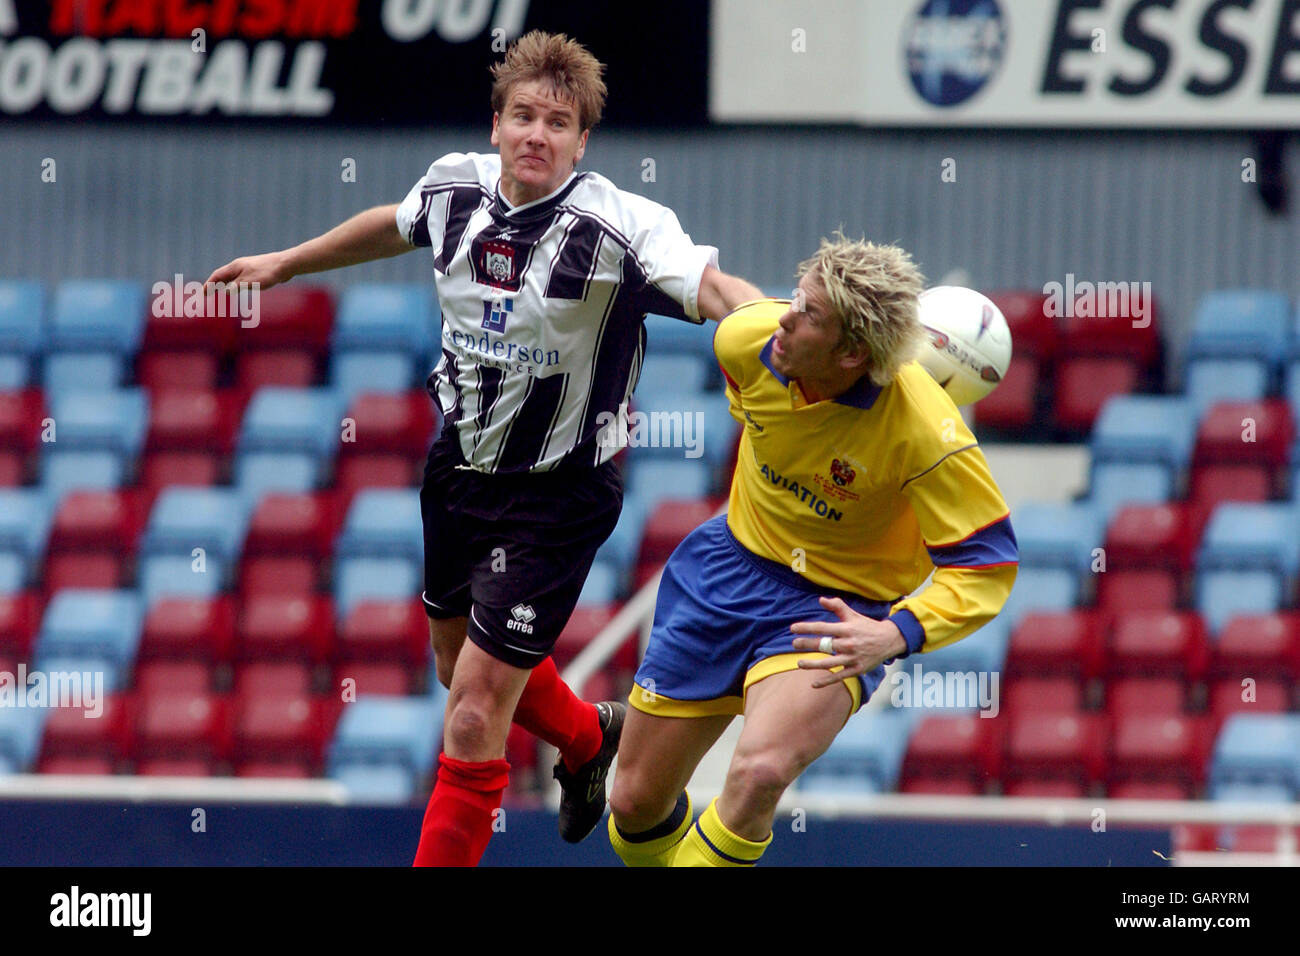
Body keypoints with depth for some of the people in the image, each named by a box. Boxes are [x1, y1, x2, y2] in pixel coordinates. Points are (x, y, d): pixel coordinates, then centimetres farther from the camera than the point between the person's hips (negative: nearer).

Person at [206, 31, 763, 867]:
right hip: (460, 467, 7)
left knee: (479, 703, -10)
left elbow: (710, 286, -39)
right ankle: (590, 737, 55)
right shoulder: (454, 188, -6)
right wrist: (286, 262, 29)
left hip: (555, 492, -7)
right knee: (461, 661, 26)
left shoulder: (619, 226, -25)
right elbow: (394, 227, 17)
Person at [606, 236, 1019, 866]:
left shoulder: (925, 432, -30)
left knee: (760, 771, -34)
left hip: (839, 608, -5)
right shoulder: (749, 339, -17)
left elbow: (986, 565, -25)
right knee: (636, 805, 8)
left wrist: (896, 635, -38)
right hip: (734, 562, 5)